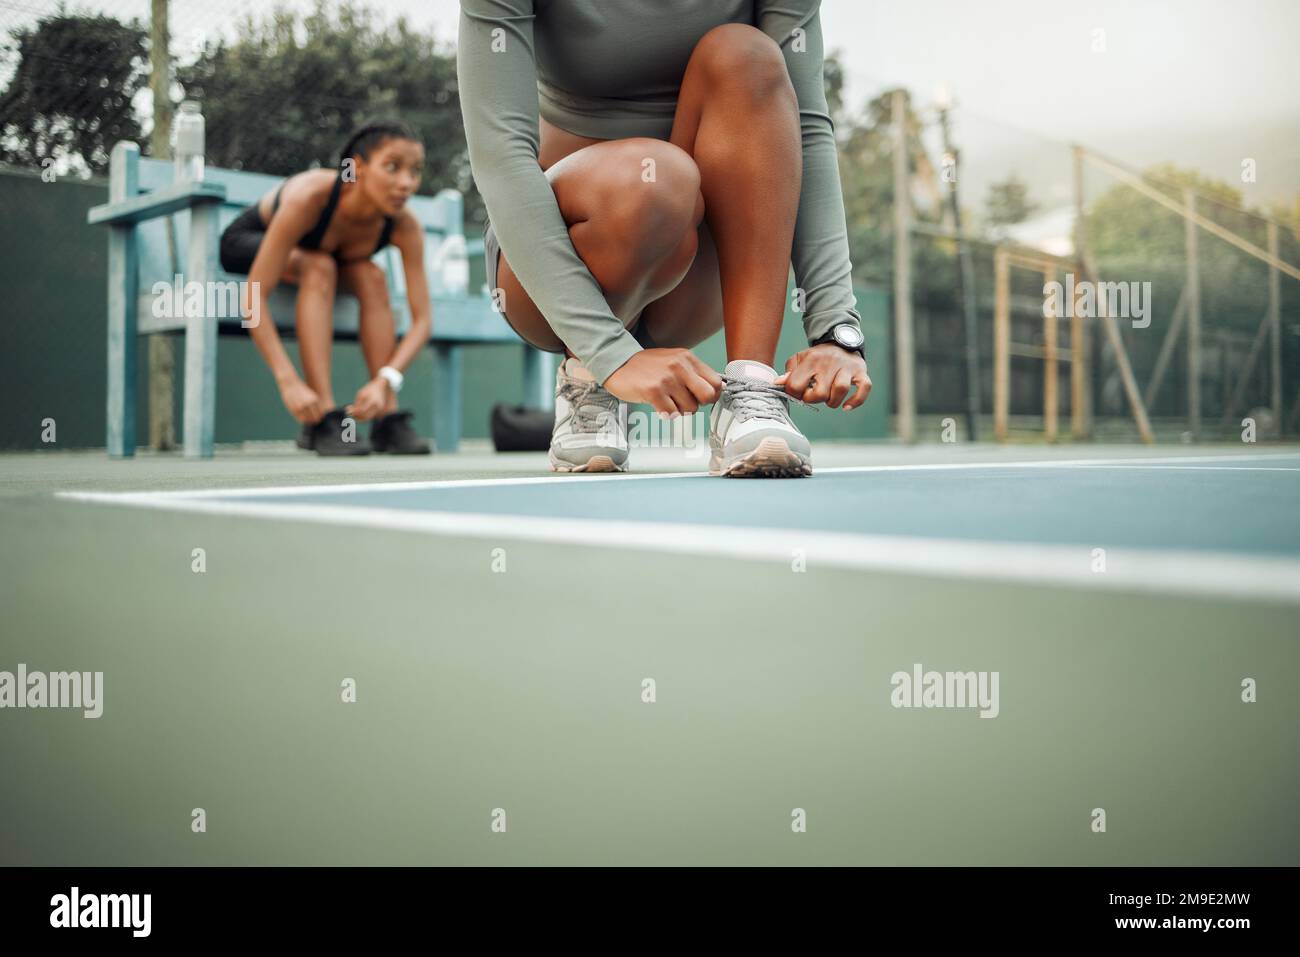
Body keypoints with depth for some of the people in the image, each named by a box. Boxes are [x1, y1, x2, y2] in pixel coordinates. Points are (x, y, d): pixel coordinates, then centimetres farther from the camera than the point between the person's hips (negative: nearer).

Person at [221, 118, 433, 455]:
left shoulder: (404, 225, -29)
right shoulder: (308, 197, -41)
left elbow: (422, 319, -25)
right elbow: (252, 300, -42)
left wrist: (384, 381, -41)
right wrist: (289, 382, -49)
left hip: (315, 253, 4)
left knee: (372, 277, -26)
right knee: (320, 266, -33)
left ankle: (387, 419, -24)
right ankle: (323, 419, -36)